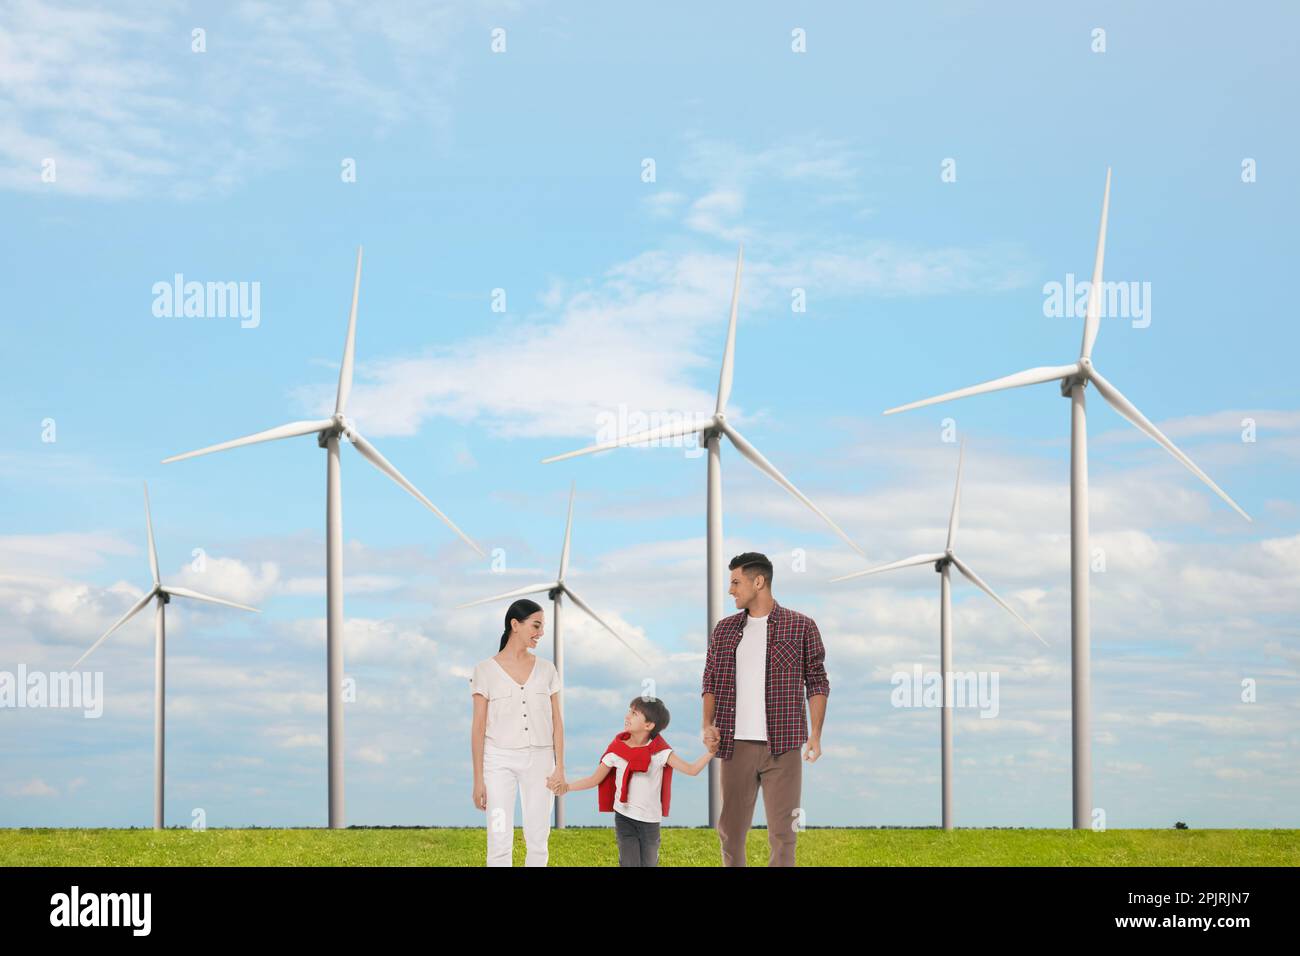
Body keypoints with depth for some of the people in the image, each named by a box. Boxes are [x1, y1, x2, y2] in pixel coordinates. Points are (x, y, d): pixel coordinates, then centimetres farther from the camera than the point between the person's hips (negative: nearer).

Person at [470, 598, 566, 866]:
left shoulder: (546, 669, 7)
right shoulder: (486, 670, -1)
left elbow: (556, 721, 8)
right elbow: (478, 726, -1)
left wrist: (560, 767, 0)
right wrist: (478, 779, -4)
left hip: (539, 759, 3)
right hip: (500, 760, -3)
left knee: (537, 841, 4)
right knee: (500, 842, -7)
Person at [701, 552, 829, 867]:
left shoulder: (801, 626, 2)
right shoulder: (724, 630, 11)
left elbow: (817, 682, 3)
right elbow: (710, 682, 14)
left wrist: (815, 734, -6)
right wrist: (708, 725, -2)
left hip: (781, 746, -3)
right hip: (735, 746, 3)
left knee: (782, 833, -2)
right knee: (730, 830, 6)